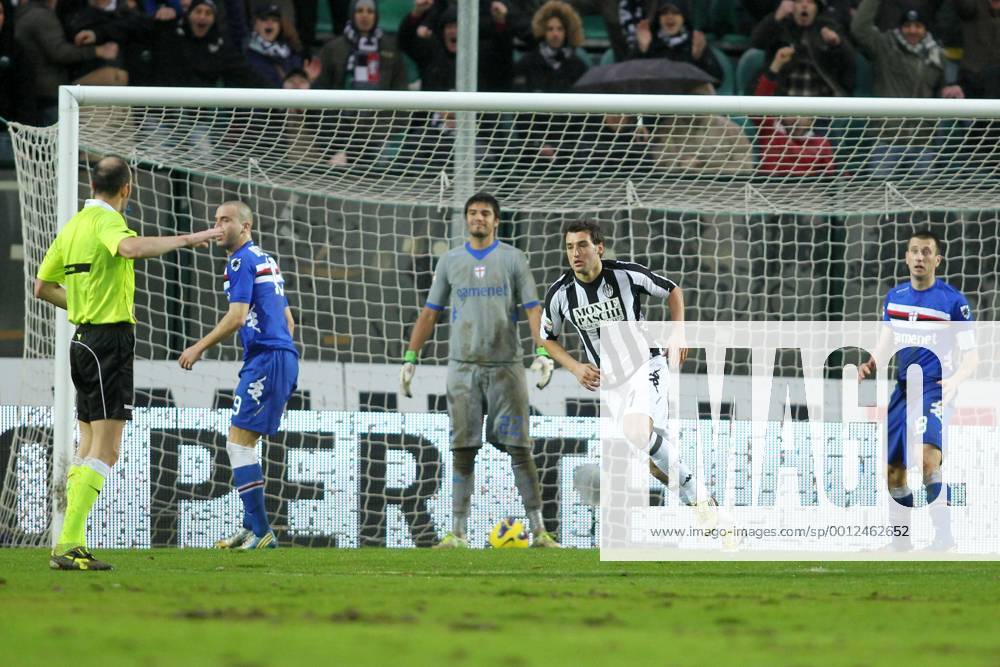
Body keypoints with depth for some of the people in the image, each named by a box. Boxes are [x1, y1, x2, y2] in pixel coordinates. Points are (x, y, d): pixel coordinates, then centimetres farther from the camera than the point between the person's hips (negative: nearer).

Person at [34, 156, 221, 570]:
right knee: (105, 451, -10)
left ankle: (72, 545, 13)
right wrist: (185, 240, -31)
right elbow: (131, 248, -37)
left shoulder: (75, 224, 14)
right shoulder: (107, 221, -13)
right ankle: (67, 545, -17)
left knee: (89, 447, 14)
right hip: (111, 339, -9)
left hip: (84, 335, 9)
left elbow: (42, 287, 20)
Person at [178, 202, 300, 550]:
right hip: (284, 356, 10)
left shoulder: (241, 261, -8)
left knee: (238, 443, -10)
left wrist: (200, 347, -9)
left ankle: (261, 532, -14)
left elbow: (237, 317, -16)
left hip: (265, 359, -10)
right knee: (243, 445, 14)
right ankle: (251, 527, 15)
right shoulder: (266, 260, 22)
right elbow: (288, 321, 25)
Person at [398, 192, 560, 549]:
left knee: (519, 450, -4)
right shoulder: (450, 261, 11)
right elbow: (430, 313, 14)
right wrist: (410, 358, 8)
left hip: (505, 367, -2)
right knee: (463, 452, 1)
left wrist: (542, 351, -16)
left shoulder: (513, 259, 5)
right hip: (463, 367, 2)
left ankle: (538, 530, -3)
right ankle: (458, 532, 3)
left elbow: (533, 308, -2)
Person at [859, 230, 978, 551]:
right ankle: (901, 540, 22)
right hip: (903, 389, 6)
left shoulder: (953, 301, -7)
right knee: (893, 473, 8)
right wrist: (871, 365, 1)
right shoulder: (895, 297, 9)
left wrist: (955, 379, -25)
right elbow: (886, 343, 21)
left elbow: (971, 355, -6)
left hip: (934, 389, -6)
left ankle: (944, 535, -24)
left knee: (927, 459, -29)